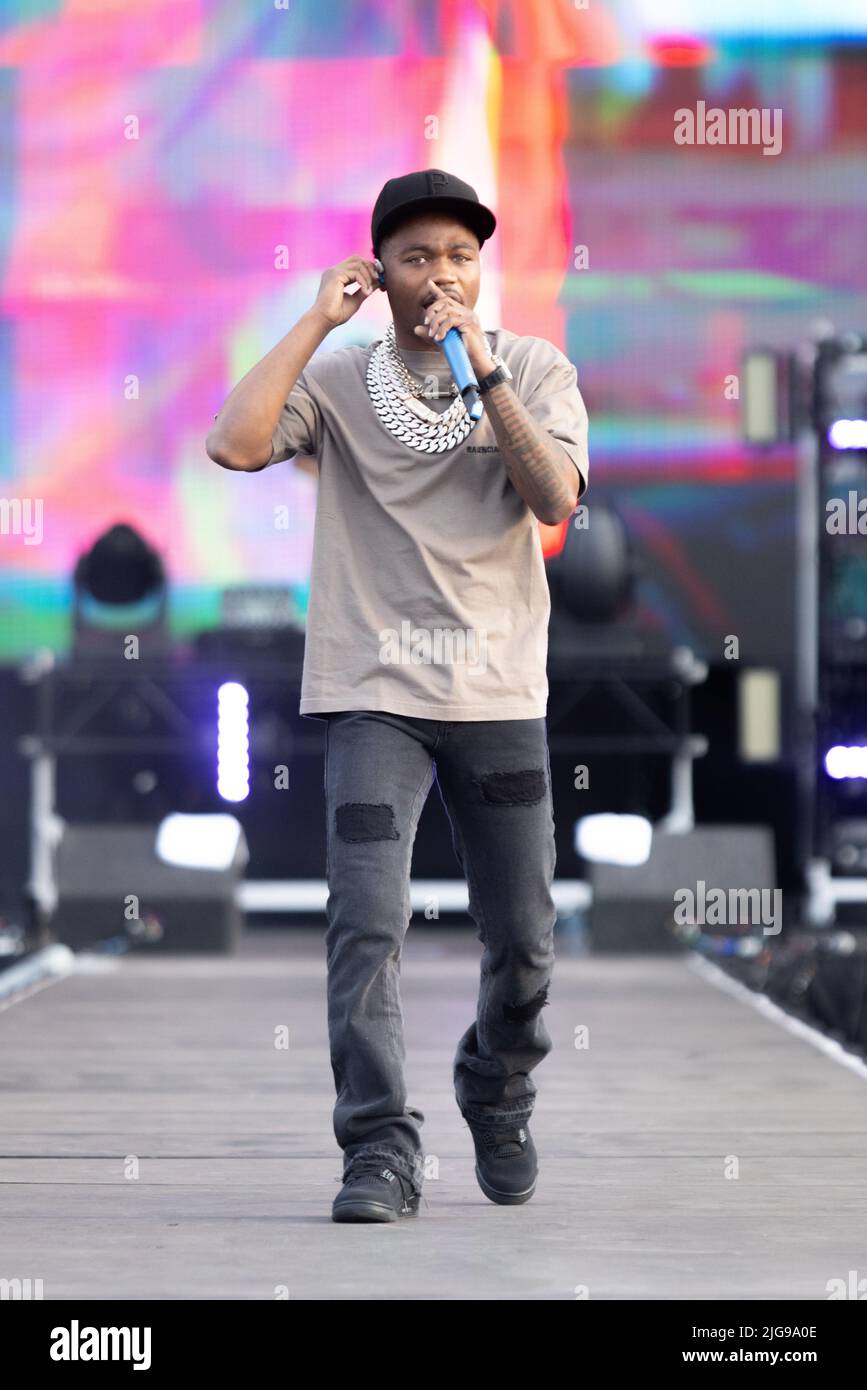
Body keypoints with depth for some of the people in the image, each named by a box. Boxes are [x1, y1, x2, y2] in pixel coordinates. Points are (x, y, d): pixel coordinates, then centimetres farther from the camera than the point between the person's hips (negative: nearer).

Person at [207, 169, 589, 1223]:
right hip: (374, 695, -1)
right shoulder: (337, 381, 2)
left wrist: (483, 372, -16)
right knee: (366, 921, -16)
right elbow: (233, 444, -16)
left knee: (523, 946, 8)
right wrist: (318, 321, -10)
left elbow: (555, 498, -11)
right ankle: (380, 1154, -12)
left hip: (501, 696, 2)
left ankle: (496, 1100, 36)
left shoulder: (536, 369, 5)